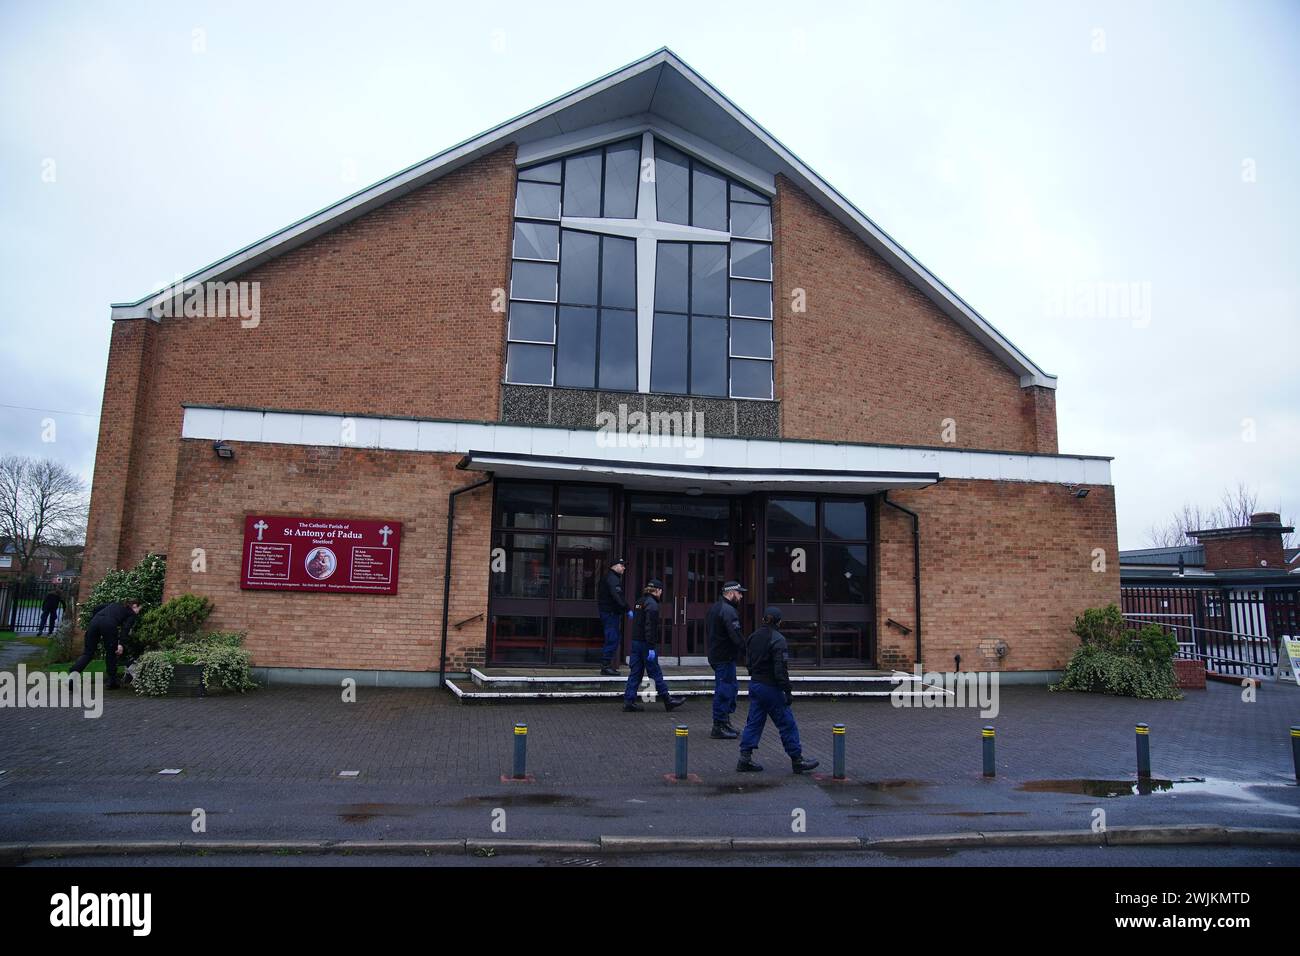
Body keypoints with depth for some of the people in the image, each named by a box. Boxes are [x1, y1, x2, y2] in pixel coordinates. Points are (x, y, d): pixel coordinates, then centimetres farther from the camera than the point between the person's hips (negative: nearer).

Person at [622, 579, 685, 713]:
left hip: (635, 642, 8)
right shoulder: (652, 604, -14)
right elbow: (650, 627, -21)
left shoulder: (639, 602, 14)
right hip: (646, 644, -8)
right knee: (656, 673, 0)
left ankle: (629, 701, 8)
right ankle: (667, 700, 9)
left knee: (635, 673, 9)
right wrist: (651, 648, -21)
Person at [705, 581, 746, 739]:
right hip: (725, 657, -10)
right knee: (724, 691, -3)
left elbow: (707, 629, 22)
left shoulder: (714, 608, 14)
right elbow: (736, 635, -27)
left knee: (732, 687, 19)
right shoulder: (728, 610, -19)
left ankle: (725, 721, 26)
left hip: (715, 654, 10)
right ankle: (719, 728, 3)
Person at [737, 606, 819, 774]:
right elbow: (780, 668, -20)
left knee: (754, 722, 11)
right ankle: (797, 761, 11)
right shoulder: (777, 640, -15)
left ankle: (745, 758, 8)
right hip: (770, 687, -7)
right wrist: (787, 691, -16)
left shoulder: (753, 637, 7)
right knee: (787, 724, 3)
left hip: (754, 684, 7)